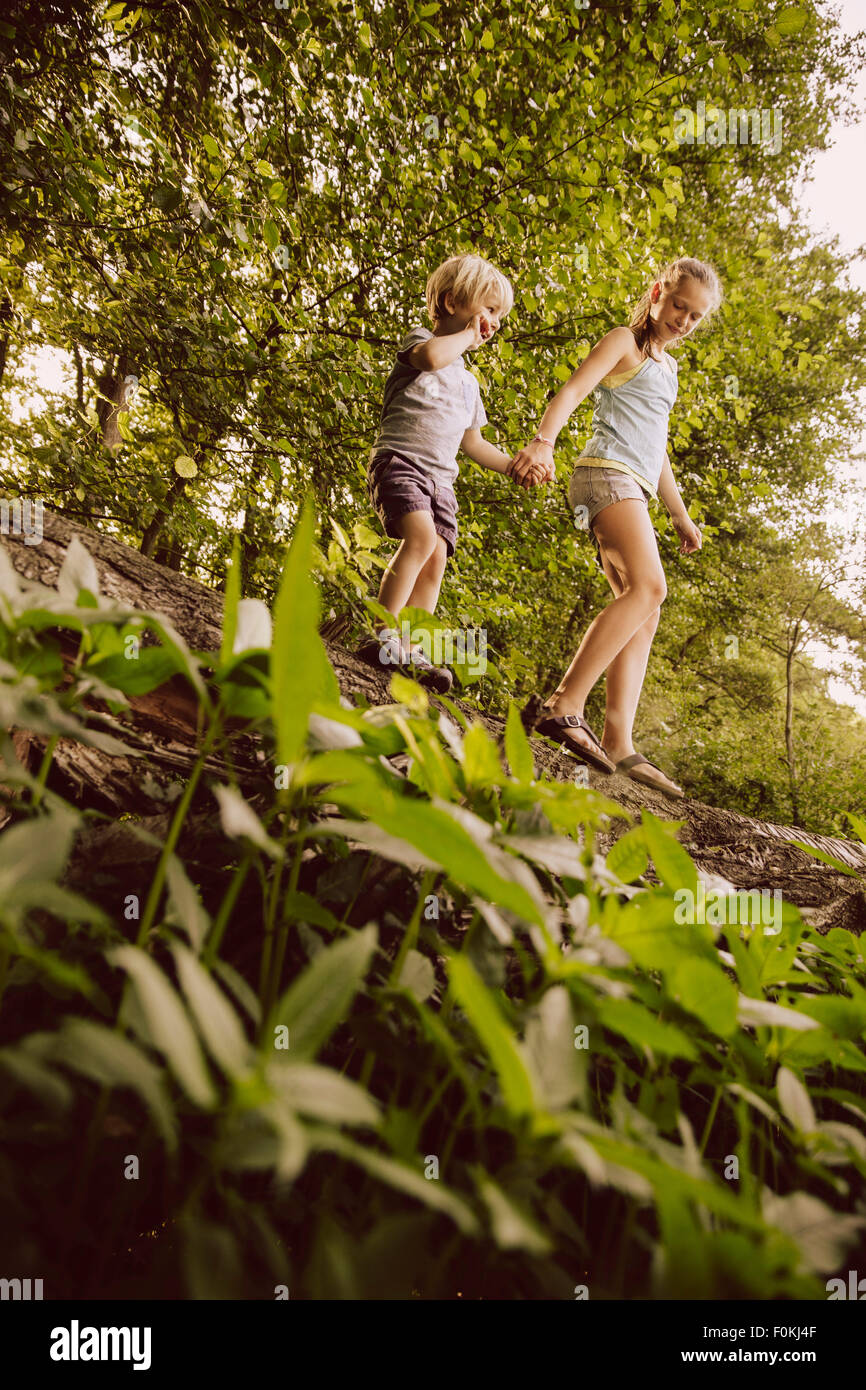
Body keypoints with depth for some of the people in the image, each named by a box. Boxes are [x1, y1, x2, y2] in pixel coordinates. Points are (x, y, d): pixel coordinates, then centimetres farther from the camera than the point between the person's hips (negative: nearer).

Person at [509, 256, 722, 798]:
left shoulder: (666, 367, 31)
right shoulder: (625, 342, 8)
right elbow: (572, 391, -9)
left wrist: (680, 514, 34)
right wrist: (544, 439, -29)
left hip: (633, 490, 9)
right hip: (607, 471, -9)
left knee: (644, 615, -6)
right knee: (648, 587, -28)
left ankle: (619, 744, -15)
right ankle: (565, 707, -35)